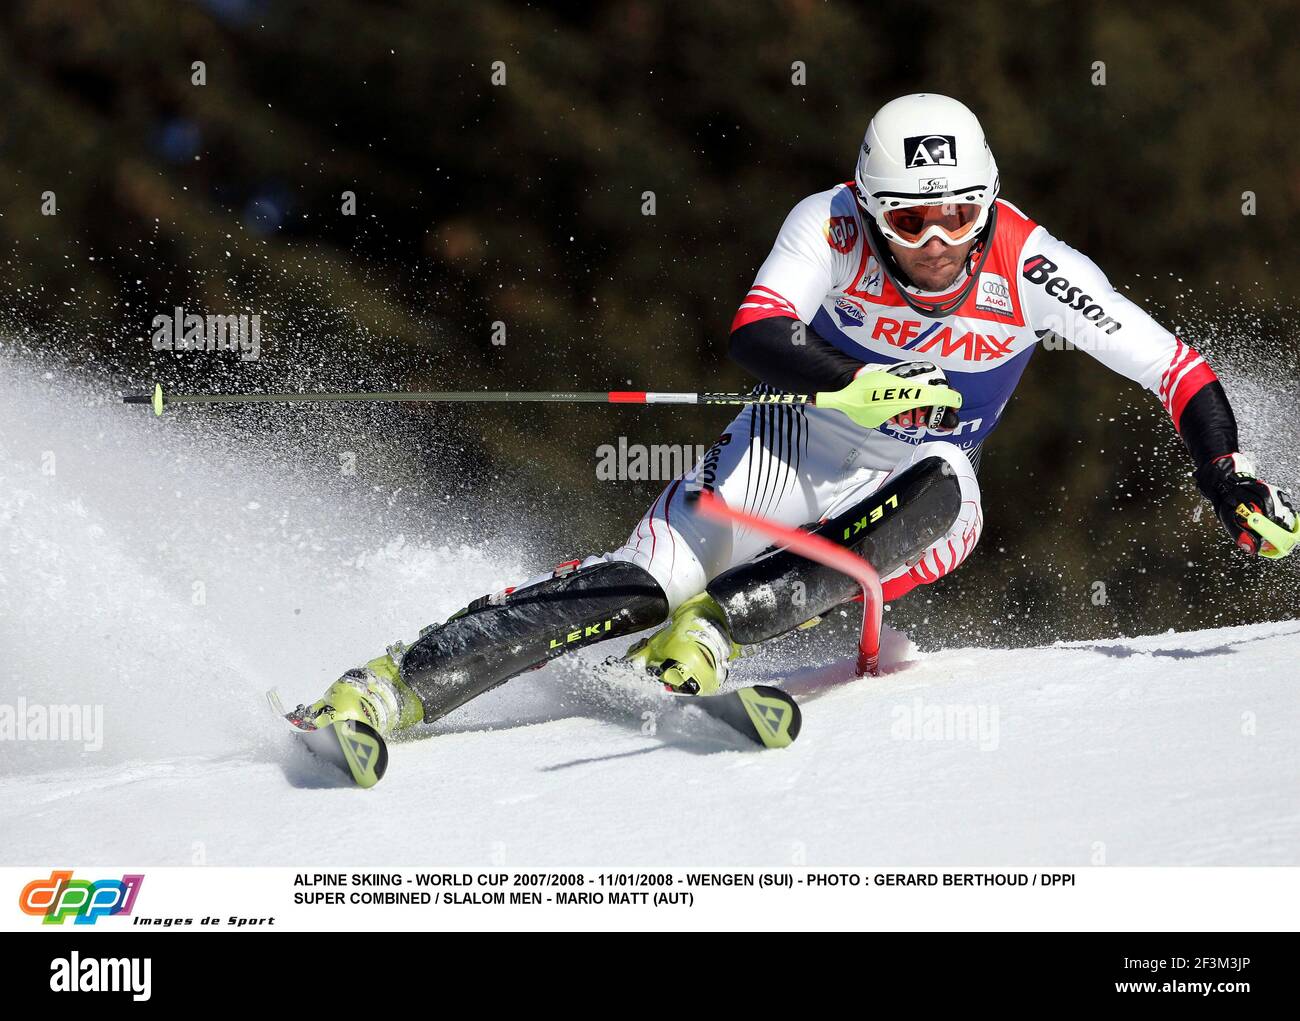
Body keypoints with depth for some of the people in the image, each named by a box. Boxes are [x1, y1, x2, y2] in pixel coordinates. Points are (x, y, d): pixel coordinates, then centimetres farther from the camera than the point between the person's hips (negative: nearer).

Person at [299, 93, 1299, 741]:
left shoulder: (1029, 269, -18)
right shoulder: (830, 226, -19)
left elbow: (1178, 370, -13)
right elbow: (756, 333, -34)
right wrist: (853, 384, -51)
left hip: (907, 491, 2)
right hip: (788, 451, -2)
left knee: (944, 495, -35)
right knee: (640, 582, -22)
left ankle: (712, 629, -33)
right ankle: (387, 688, -23)